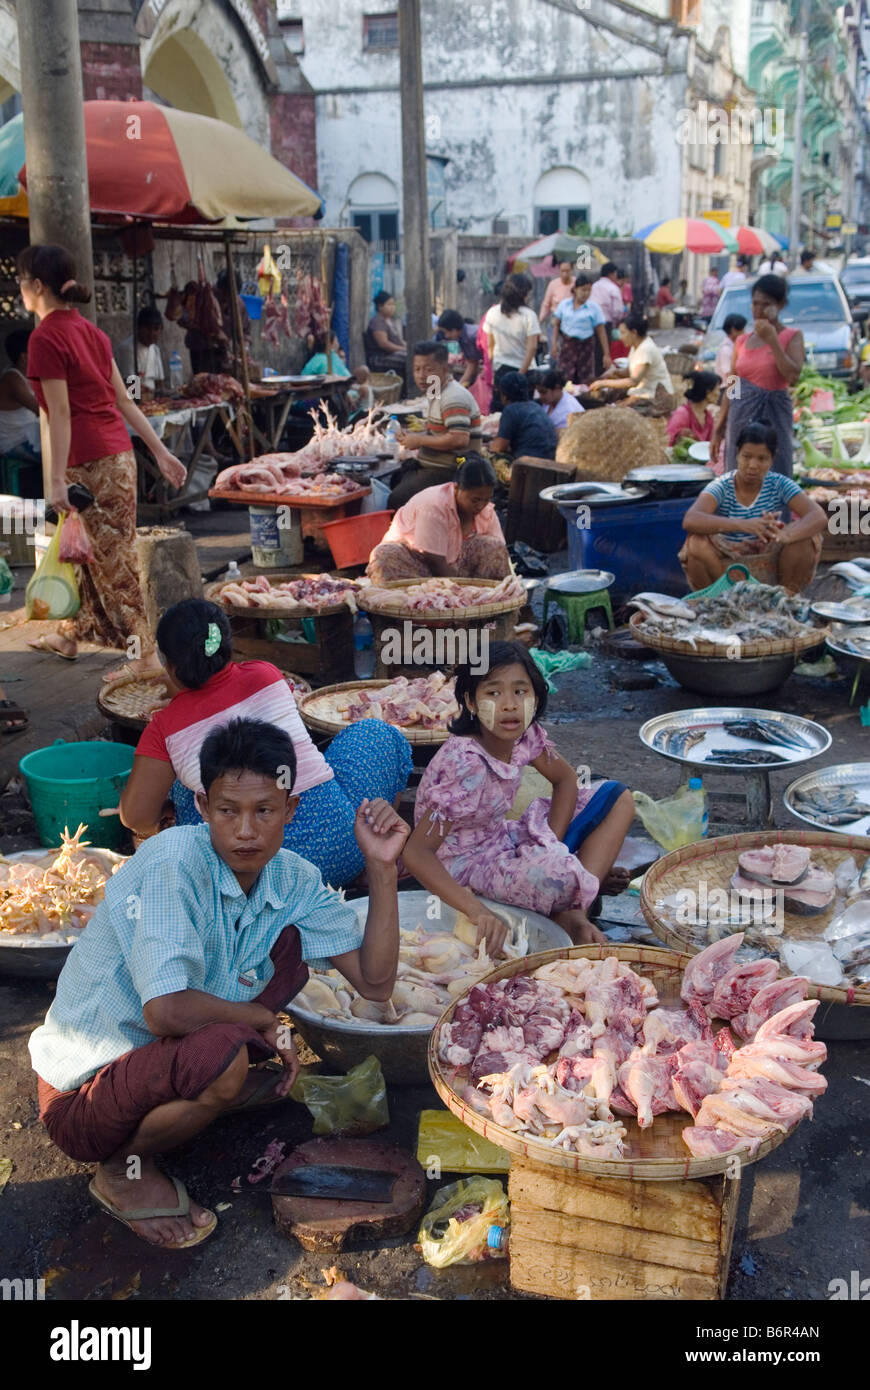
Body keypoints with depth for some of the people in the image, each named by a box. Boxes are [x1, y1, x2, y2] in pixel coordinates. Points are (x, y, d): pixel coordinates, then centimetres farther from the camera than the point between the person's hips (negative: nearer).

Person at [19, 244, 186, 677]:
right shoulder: (89, 330, 12)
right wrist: (161, 451, 13)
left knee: (114, 561, -2)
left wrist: (56, 479, -16)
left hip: (90, 462, -9)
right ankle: (69, 634, 37)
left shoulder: (46, 337, -13)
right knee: (88, 552, 21)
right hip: (118, 453, 9)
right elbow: (123, 400, 12)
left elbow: (60, 413, -16)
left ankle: (145, 657, 4)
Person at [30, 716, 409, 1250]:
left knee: (289, 944, 0)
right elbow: (164, 1010, -36)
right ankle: (124, 1171, -5)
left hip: (171, 1055, 6)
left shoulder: (293, 879, -5)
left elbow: (375, 982, -6)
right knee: (222, 1053, -34)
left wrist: (382, 867, -16)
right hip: (81, 1099, -6)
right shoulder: (174, 863, -27)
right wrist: (265, 1021, -19)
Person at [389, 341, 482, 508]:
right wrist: (413, 434, 9)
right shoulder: (438, 394, 17)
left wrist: (420, 440, -17)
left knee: (397, 499, -21)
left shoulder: (454, 398, -17)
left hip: (448, 473, -10)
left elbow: (459, 439, -29)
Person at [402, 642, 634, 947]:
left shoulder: (525, 734, -10)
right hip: (465, 863, -8)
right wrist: (476, 910, -45)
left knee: (618, 799, 3)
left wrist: (552, 844, -8)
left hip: (503, 841, 8)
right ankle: (593, 879, 2)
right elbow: (416, 852, -34)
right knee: (564, 877, -37)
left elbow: (565, 779, 9)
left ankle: (573, 912, -8)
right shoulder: (466, 764, -30)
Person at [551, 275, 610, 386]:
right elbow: (556, 325, 10)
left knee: (586, 380, -2)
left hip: (585, 345, -1)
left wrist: (606, 354, -7)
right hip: (567, 344, 1)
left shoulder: (594, 308, -3)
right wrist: (554, 343, -2)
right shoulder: (564, 304, 3)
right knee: (566, 379, -4)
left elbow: (601, 332, -3)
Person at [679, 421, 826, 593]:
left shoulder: (779, 485, -7)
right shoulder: (721, 487, -13)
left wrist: (785, 535, -44)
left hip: (770, 570, 2)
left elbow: (819, 517, -21)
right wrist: (741, 525, -49)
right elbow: (689, 520, -33)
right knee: (697, 542, -29)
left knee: (807, 537, -21)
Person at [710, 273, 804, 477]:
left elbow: (792, 376, -16)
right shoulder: (742, 341, 12)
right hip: (741, 418, 4)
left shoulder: (792, 336, 1)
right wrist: (719, 428, 12)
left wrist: (772, 340, -14)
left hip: (773, 417, -4)